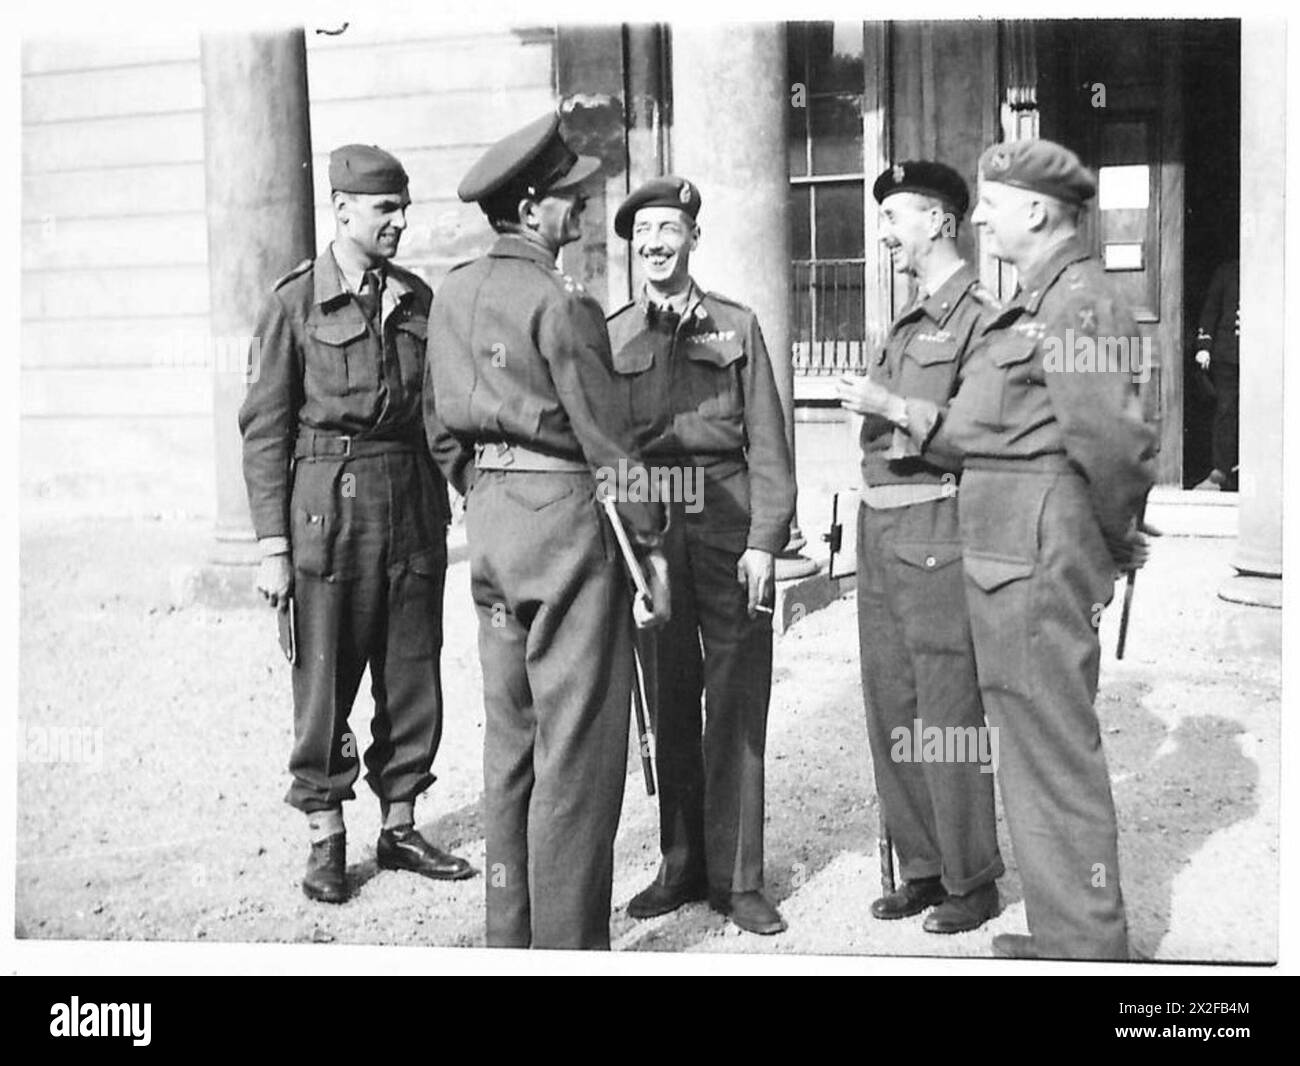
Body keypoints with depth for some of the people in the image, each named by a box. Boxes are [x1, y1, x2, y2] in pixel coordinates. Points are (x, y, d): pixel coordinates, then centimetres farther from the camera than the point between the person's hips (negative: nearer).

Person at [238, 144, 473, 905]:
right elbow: (265, 428, -4)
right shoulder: (297, 301, -4)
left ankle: (399, 826, 23)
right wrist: (272, 545, -9)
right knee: (326, 678, 2)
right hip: (329, 505, -4)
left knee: (413, 676, 9)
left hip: (415, 501, 4)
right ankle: (326, 840, 16)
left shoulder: (419, 299, 9)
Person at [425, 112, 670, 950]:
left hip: (491, 515, 8)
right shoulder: (560, 304, -15)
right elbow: (606, 440, -13)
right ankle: (569, 942, 9)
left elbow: (440, 424, 15)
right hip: (565, 514, -8)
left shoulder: (453, 294, 9)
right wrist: (650, 544, -6)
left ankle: (510, 932, 25)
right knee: (577, 746, 1)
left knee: (510, 733, 15)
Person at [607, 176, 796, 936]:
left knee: (737, 707, 0)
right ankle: (682, 866, 20)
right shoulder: (611, 336, 10)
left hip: (730, 530, -1)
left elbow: (767, 443, 3)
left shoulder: (737, 326, 7)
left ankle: (736, 877, 9)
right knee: (669, 706, 8)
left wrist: (764, 540, -7)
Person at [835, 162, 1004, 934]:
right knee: (890, 707, 11)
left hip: (937, 530, -9)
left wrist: (891, 410, -17)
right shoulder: (909, 322, 18)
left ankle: (972, 882, 11)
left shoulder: (979, 316, -8)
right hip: (880, 530, 9)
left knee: (949, 713, -2)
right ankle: (923, 869, 22)